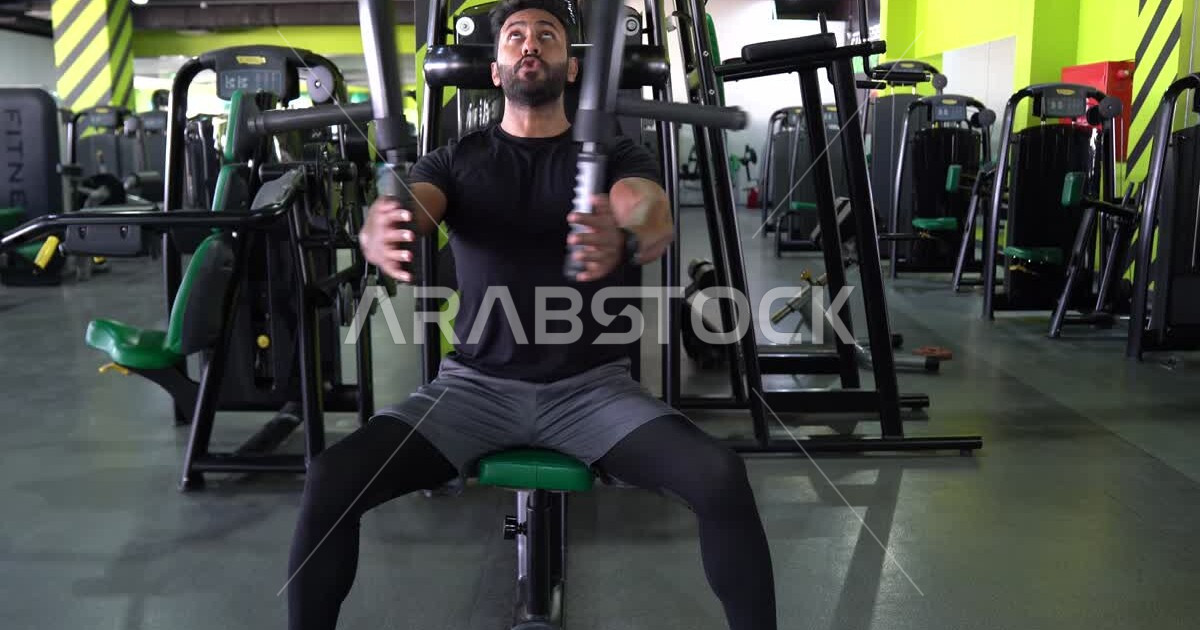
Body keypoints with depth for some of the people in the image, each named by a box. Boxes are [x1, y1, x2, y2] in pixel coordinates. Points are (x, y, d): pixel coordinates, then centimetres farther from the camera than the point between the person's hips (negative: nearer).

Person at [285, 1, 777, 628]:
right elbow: (403, 209, -15)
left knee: (722, 478, -26)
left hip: (591, 386, -1)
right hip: (476, 384, 1)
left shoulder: (614, 153, 3)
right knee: (331, 481, -21)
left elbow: (656, 217, -20)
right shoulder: (456, 159, 7)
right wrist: (378, 233, -42)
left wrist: (623, 243, -46)